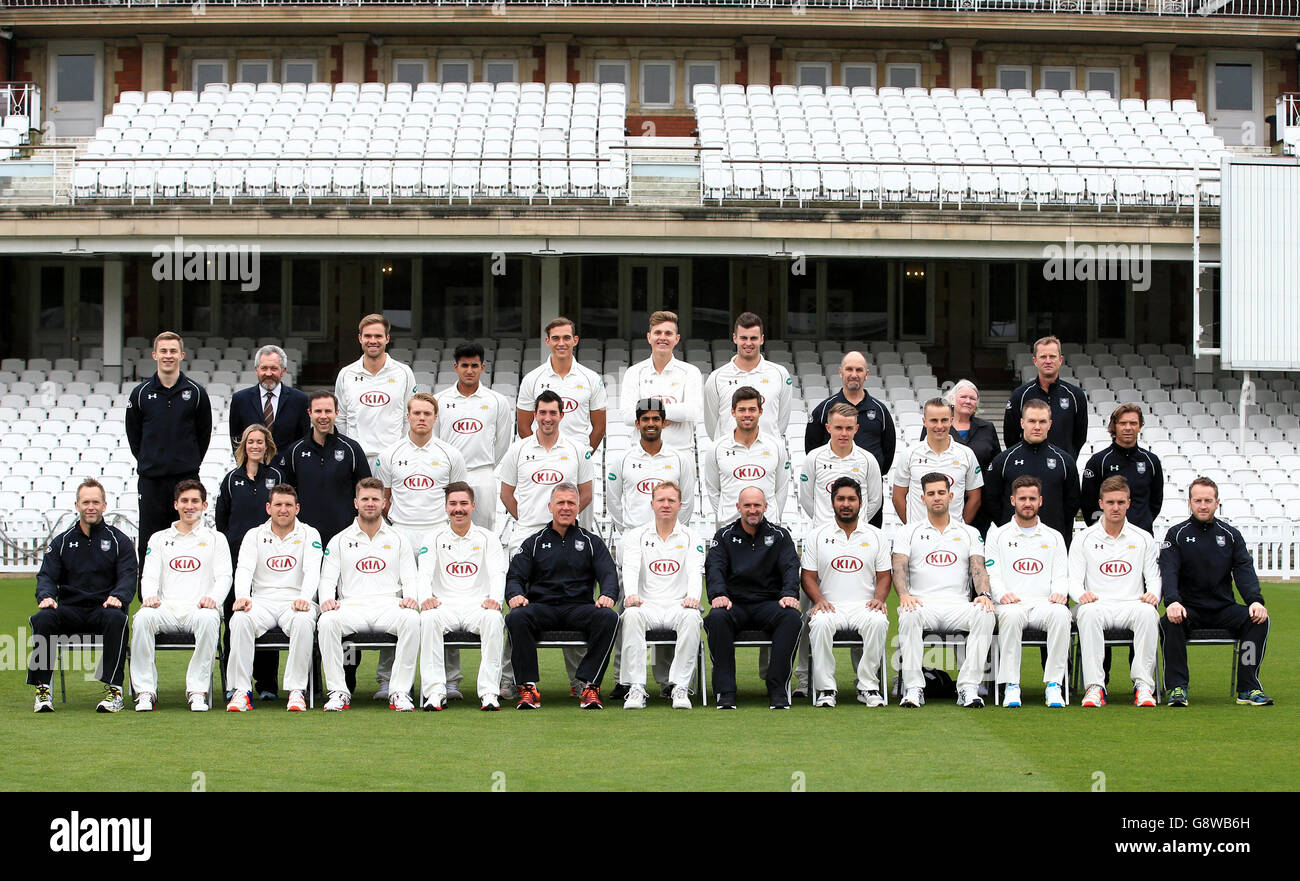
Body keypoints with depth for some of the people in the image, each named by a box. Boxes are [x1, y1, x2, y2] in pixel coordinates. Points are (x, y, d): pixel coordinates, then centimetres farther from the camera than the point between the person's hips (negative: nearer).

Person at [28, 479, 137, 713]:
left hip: (103, 608, -2)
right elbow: (47, 575, 7)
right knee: (41, 619, -29)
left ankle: (114, 690, -33)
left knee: (116, 619, -37)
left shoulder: (119, 541, 10)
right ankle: (43, 690, -25)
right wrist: (45, 596, -17)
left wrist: (117, 597, -25)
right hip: (70, 609, 2)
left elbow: (128, 577, -2)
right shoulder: (61, 542, 16)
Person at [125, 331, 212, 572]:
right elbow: (133, 435, 12)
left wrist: (190, 463, 8)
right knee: (149, 543, 3)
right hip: (151, 480, 1)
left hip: (186, 479, -1)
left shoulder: (195, 393, 2)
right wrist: (147, 463, 9)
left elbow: (204, 433, 10)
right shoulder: (141, 393, 4)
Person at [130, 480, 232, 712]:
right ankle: (145, 691, -29)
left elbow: (224, 577, 7)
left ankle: (197, 691, -33)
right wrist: (149, 596, -12)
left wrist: (213, 597, -16)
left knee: (208, 619, -38)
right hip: (167, 606, 1)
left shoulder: (215, 539, 19)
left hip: (199, 608, -1)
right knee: (143, 617, -33)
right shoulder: (159, 539, 23)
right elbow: (149, 576, 12)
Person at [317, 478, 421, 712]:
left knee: (412, 620, -35)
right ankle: (338, 691, -23)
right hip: (352, 607, 0)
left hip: (389, 605, 0)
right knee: (327, 621, -34)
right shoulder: (339, 541, 16)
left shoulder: (398, 539, 17)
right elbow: (328, 579, 10)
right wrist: (327, 599, -13)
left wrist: (410, 597, -11)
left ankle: (400, 691, -28)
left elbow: (410, 578, 12)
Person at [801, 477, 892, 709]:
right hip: (830, 606, 0)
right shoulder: (817, 536, 10)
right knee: (820, 623, -36)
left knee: (878, 622, -35)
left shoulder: (876, 536, 13)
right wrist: (819, 600, -11)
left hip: (864, 606, 0)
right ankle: (825, 689, -26)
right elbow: (808, 576, 7)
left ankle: (869, 686, -24)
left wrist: (878, 599, -8)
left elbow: (884, 576, 12)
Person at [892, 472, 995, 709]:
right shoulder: (909, 531, 15)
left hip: (958, 605, 1)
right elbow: (899, 567, 1)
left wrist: (984, 594, -16)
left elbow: (978, 568, 7)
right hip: (923, 604, -1)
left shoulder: (969, 533, 20)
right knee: (908, 615, -38)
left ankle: (968, 687, -32)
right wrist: (904, 595, -20)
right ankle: (913, 688, -35)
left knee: (984, 615, -33)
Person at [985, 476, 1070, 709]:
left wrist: (1059, 593, -11)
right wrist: (1002, 594, -16)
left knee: (1061, 613, -35)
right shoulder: (997, 535, 15)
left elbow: (1061, 576, 13)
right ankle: (1011, 686, -34)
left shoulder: (1054, 537, 21)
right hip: (1011, 604, -1)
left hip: (1044, 603, 1)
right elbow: (992, 574, 6)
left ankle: (1054, 685, -33)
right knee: (1011, 615, -39)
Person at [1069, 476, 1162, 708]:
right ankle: (1094, 687, -40)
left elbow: (1154, 578, 12)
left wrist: (1153, 594, -12)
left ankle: (1143, 685, -35)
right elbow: (1074, 580, 5)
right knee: (1088, 613, -38)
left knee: (1147, 612, -36)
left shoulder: (1143, 539, 15)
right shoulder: (1084, 539, 11)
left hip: (1131, 605, 1)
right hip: (1098, 604, -1)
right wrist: (1081, 594, -18)